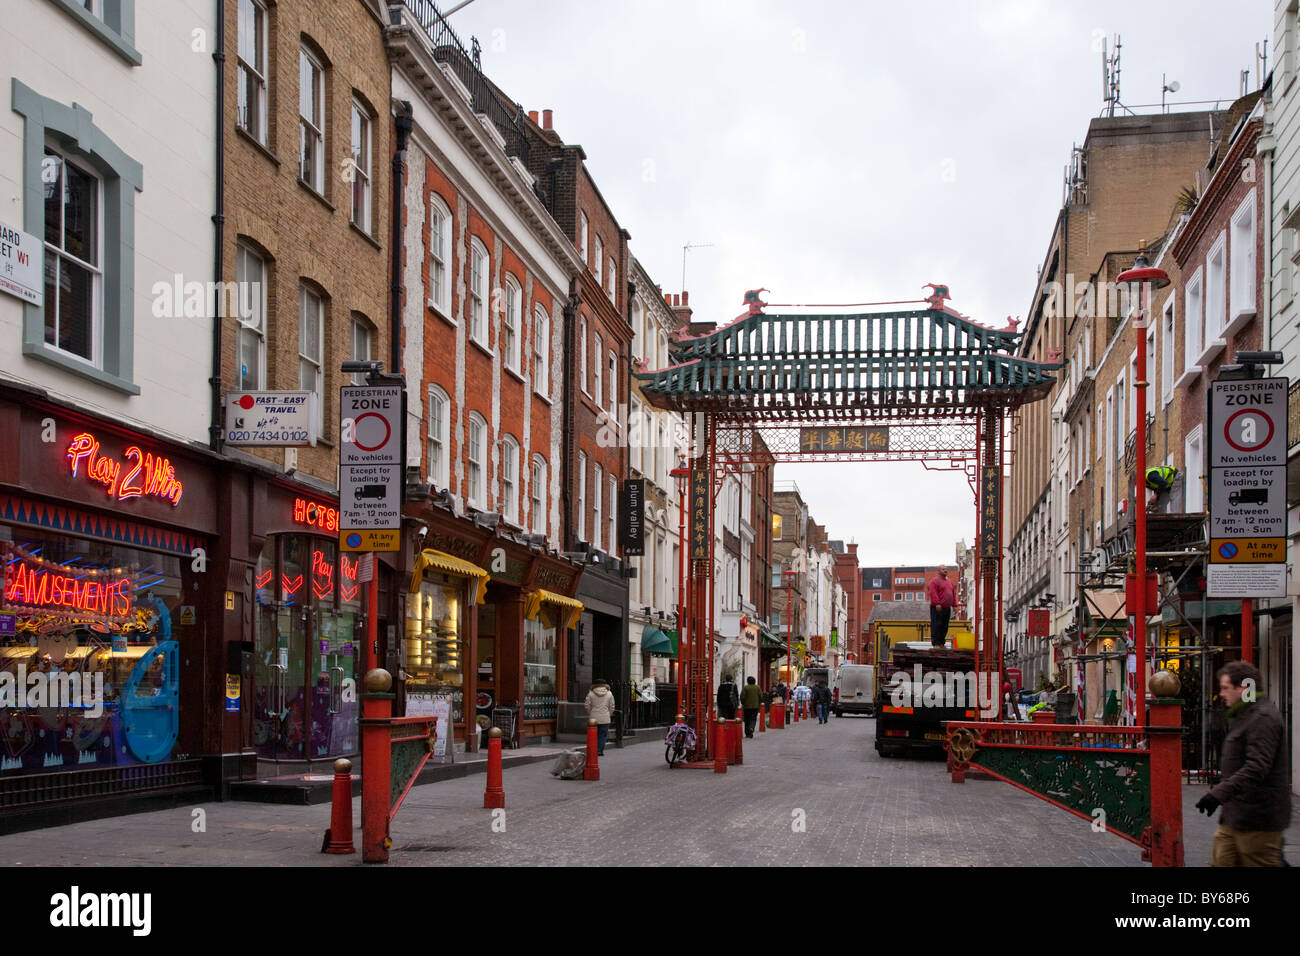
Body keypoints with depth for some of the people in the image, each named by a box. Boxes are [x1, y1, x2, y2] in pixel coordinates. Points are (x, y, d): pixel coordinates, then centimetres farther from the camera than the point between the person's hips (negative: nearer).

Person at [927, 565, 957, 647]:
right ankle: (936, 644, -10)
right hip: (937, 608, -8)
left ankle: (942, 643, 15)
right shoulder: (935, 581, -4)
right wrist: (937, 603, -23)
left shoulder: (949, 582, 21)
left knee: (944, 627, 9)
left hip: (947, 608, 8)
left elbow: (953, 594, 23)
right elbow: (933, 593, -15)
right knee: (936, 626, -9)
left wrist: (954, 605, 14)